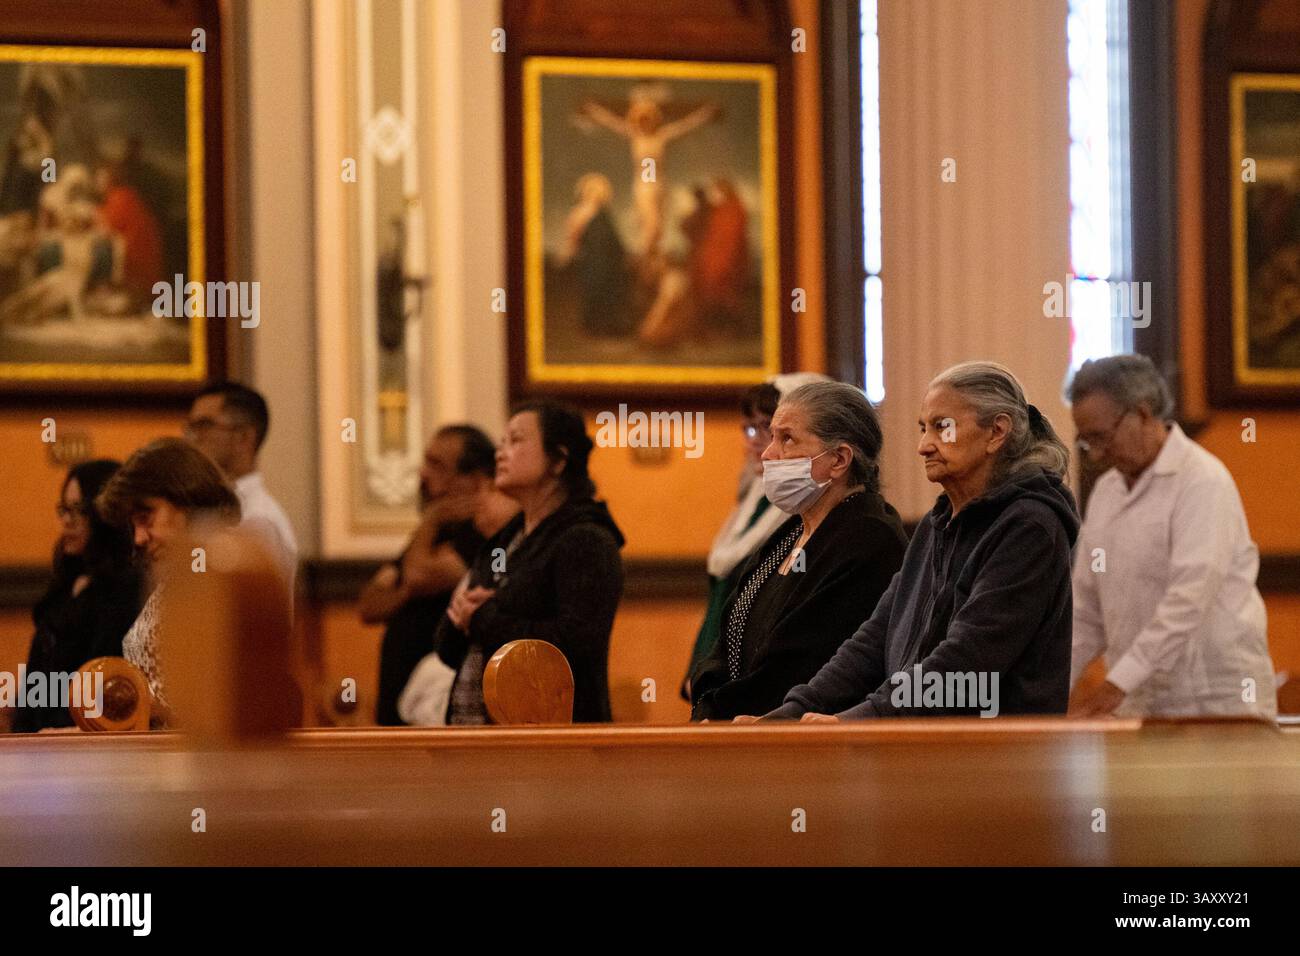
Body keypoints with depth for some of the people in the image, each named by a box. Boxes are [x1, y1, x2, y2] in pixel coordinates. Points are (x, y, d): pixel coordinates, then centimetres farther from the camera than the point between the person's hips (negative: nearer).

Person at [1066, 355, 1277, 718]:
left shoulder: (1203, 482, -11)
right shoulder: (1106, 491, 15)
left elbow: (1188, 600, -21)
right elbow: (1086, 611, 18)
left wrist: (1115, 686, -26)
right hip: (1141, 708, 6)